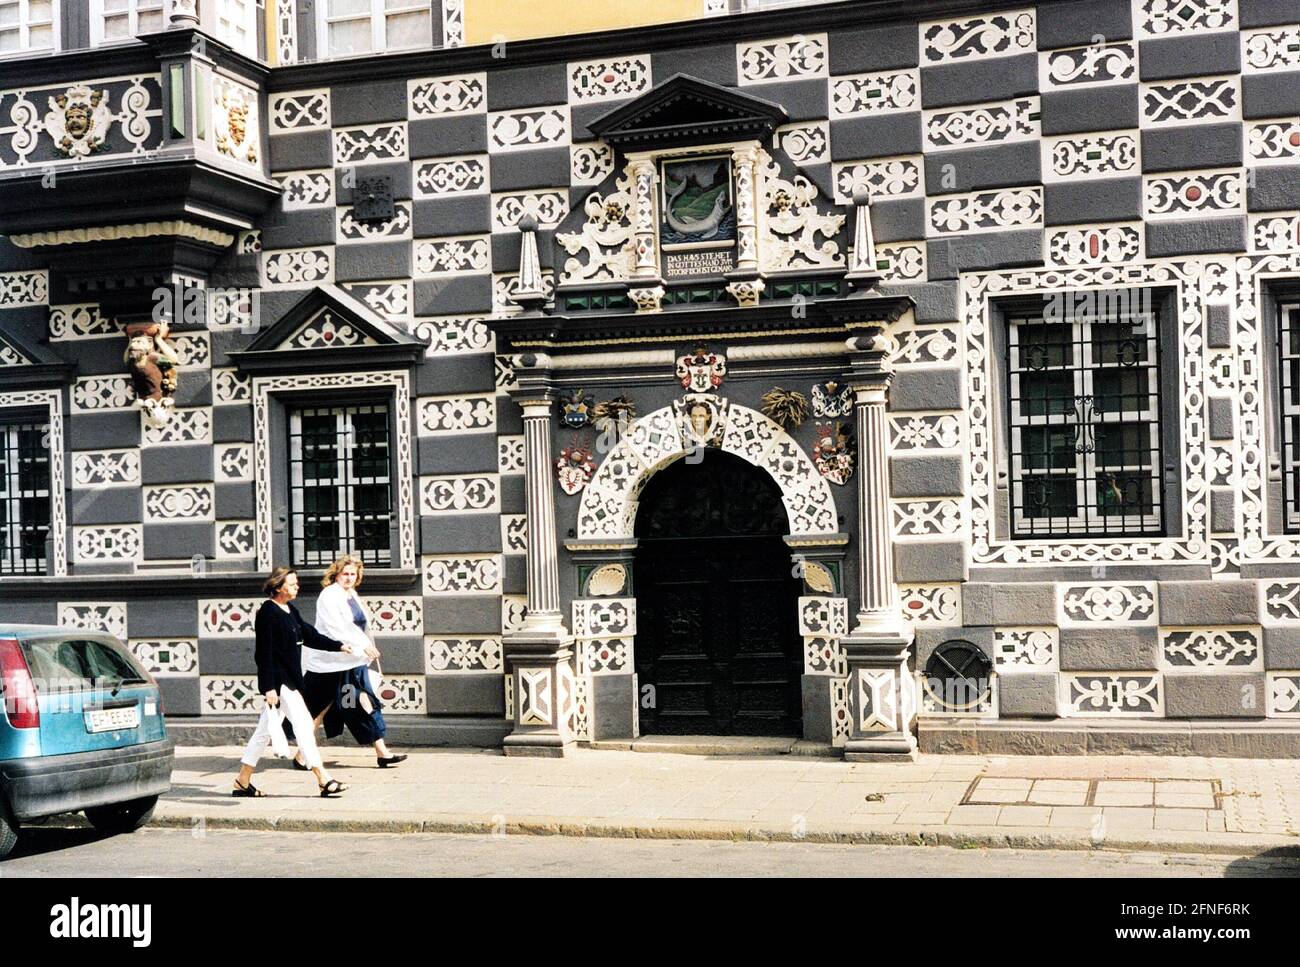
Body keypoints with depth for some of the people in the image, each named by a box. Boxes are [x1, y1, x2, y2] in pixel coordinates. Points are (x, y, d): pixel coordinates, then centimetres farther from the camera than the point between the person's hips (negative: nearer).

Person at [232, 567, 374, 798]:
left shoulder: (291, 612, 13)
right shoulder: (268, 612, -14)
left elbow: (310, 636, 20)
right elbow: (264, 651, -17)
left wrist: (339, 646, 13)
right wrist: (269, 687, -19)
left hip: (289, 679, 10)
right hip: (277, 680, -10)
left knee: (265, 730, 13)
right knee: (303, 723, -9)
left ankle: (242, 783, 20)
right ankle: (324, 781, -6)